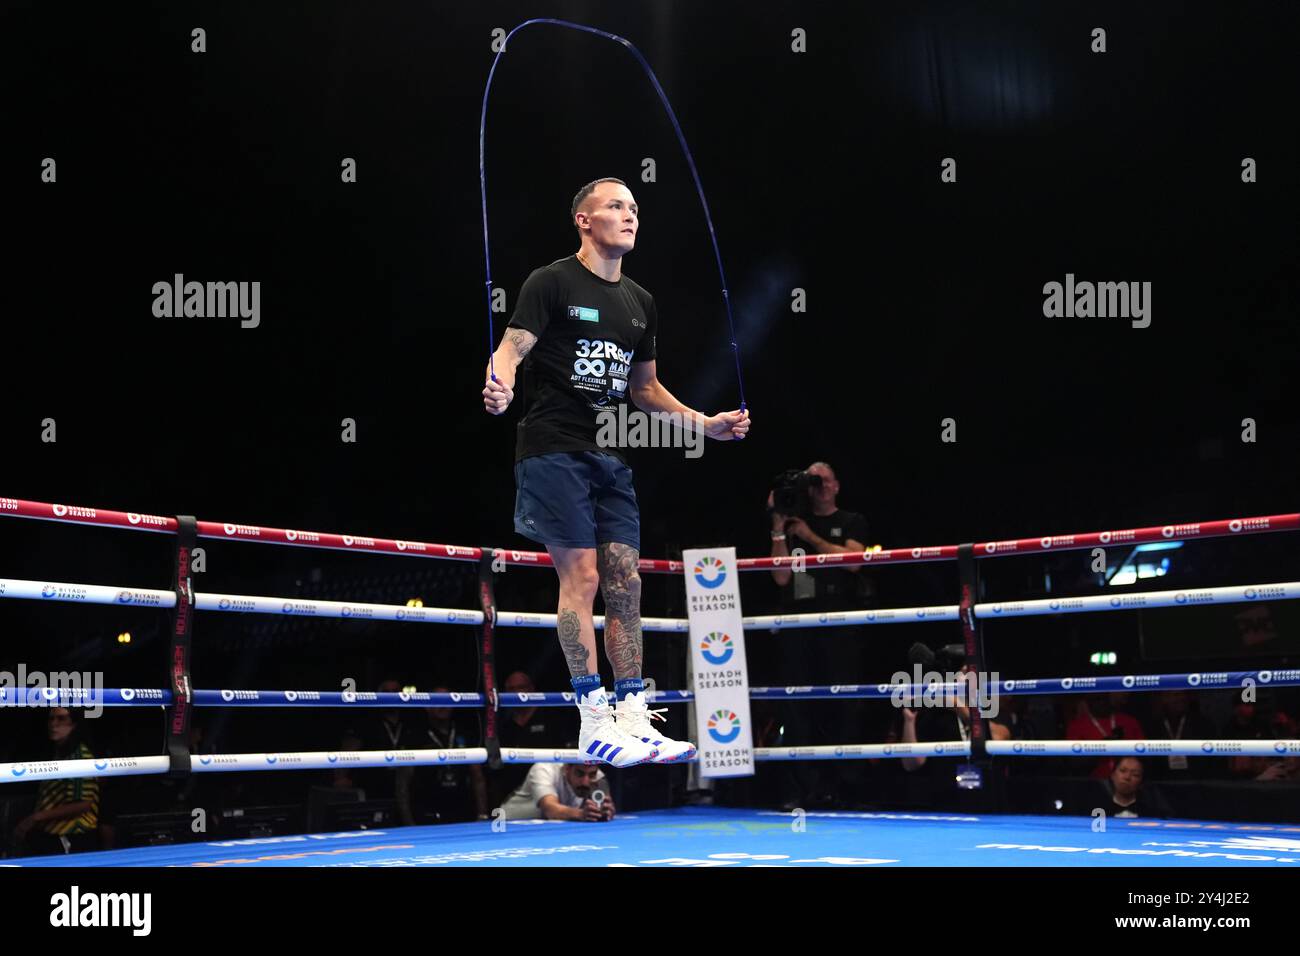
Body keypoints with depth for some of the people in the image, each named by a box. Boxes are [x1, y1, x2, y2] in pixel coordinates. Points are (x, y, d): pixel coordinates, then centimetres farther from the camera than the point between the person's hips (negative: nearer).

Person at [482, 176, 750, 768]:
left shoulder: (639, 302, 18)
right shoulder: (552, 282, -2)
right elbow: (511, 348, -12)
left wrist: (706, 424, 16)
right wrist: (500, 387, -34)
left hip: (610, 458, 7)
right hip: (553, 449, -7)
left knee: (625, 583, 3)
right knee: (580, 575, -10)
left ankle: (631, 715, 7)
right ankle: (593, 719, -6)